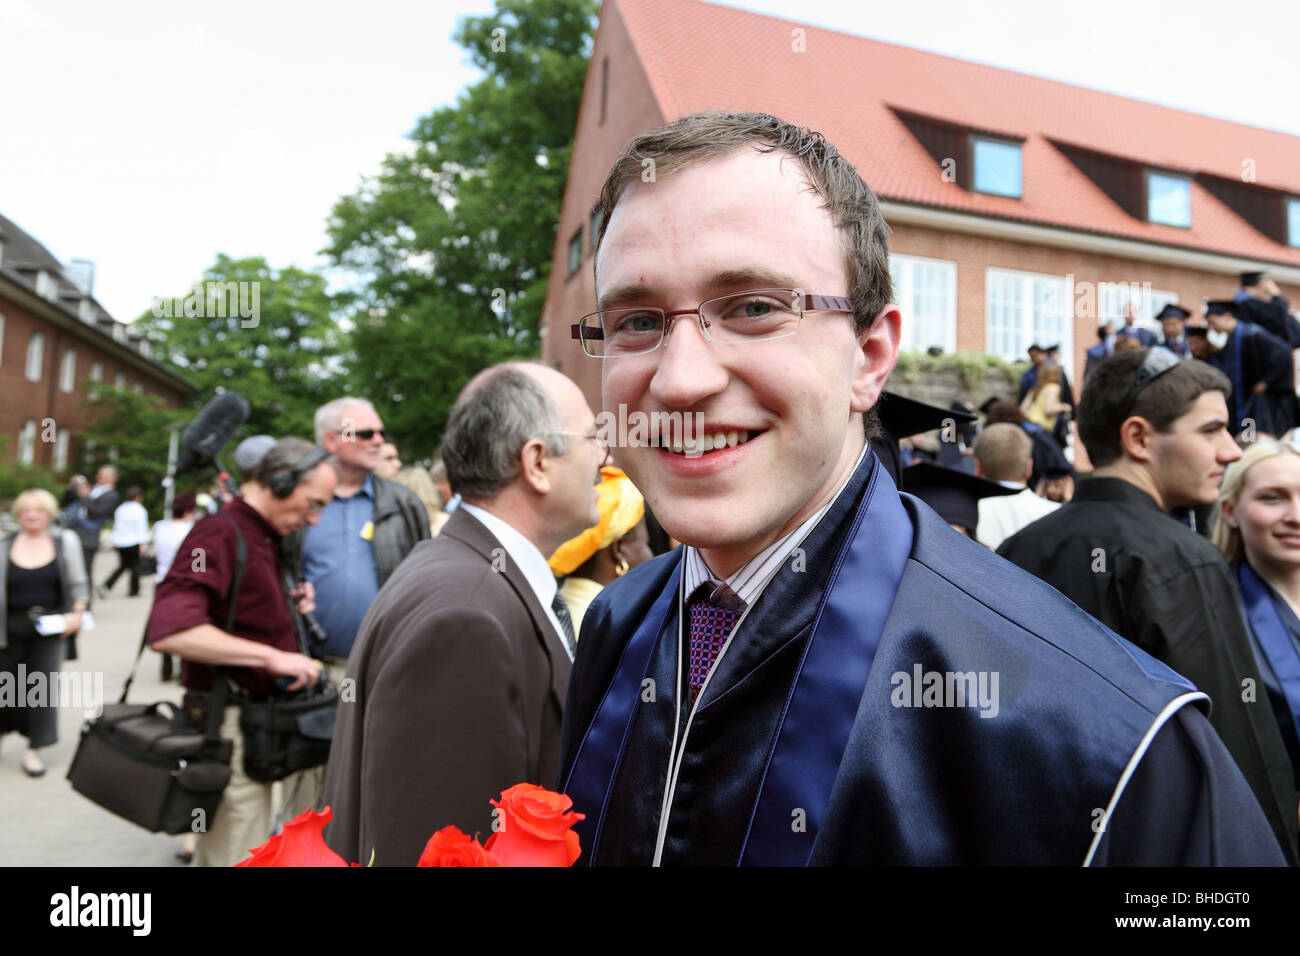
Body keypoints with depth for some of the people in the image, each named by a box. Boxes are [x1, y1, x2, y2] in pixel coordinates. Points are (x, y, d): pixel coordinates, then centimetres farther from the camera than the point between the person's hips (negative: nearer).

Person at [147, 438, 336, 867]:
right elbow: (168, 631, -28)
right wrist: (272, 656, -26)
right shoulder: (220, 533, -16)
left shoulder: (268, 537, 15)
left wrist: (290, 606, 5)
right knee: (237, 854, 1)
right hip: (232, 722, -9)